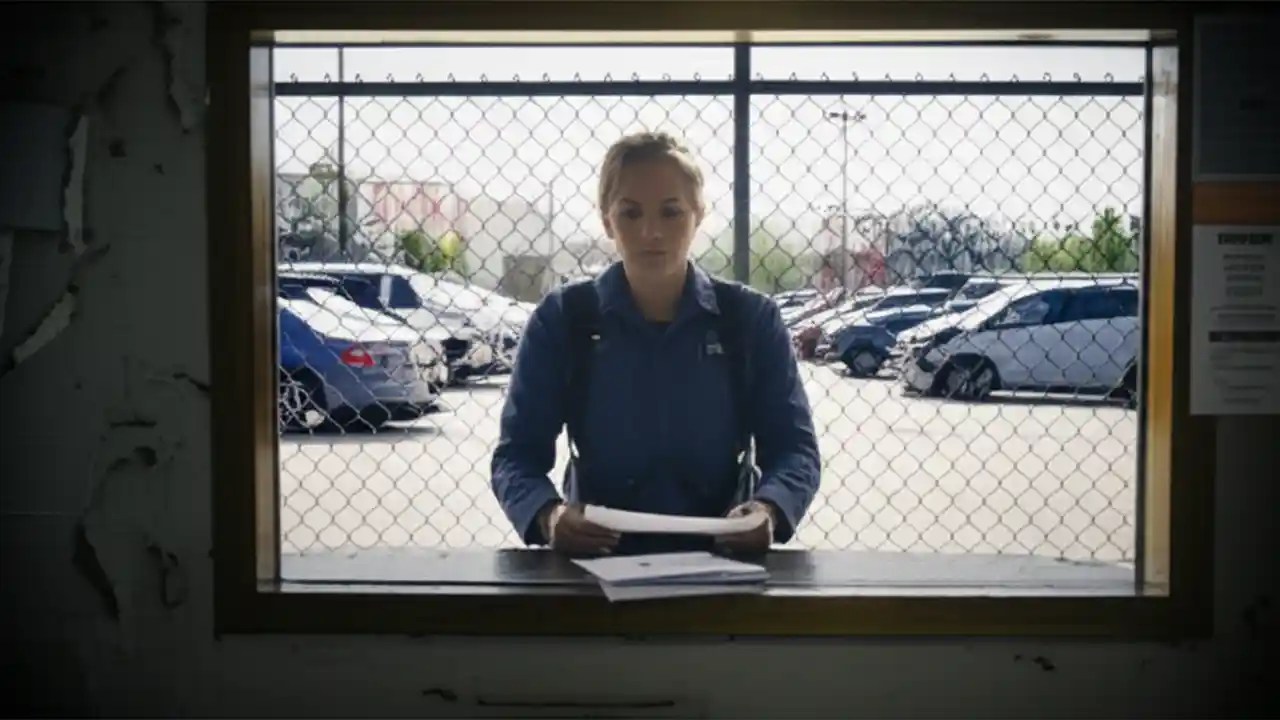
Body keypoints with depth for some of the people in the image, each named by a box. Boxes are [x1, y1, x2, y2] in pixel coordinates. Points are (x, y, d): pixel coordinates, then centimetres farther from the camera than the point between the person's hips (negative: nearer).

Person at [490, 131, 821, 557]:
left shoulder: (751, 318, 4)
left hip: (720, 561, 2)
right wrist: (549, 514, -21)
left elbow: (794, 446, 3)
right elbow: (517, 453, 1)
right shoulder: (560, 320, 3)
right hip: (596, 564, -1)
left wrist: (767, 510, -19)